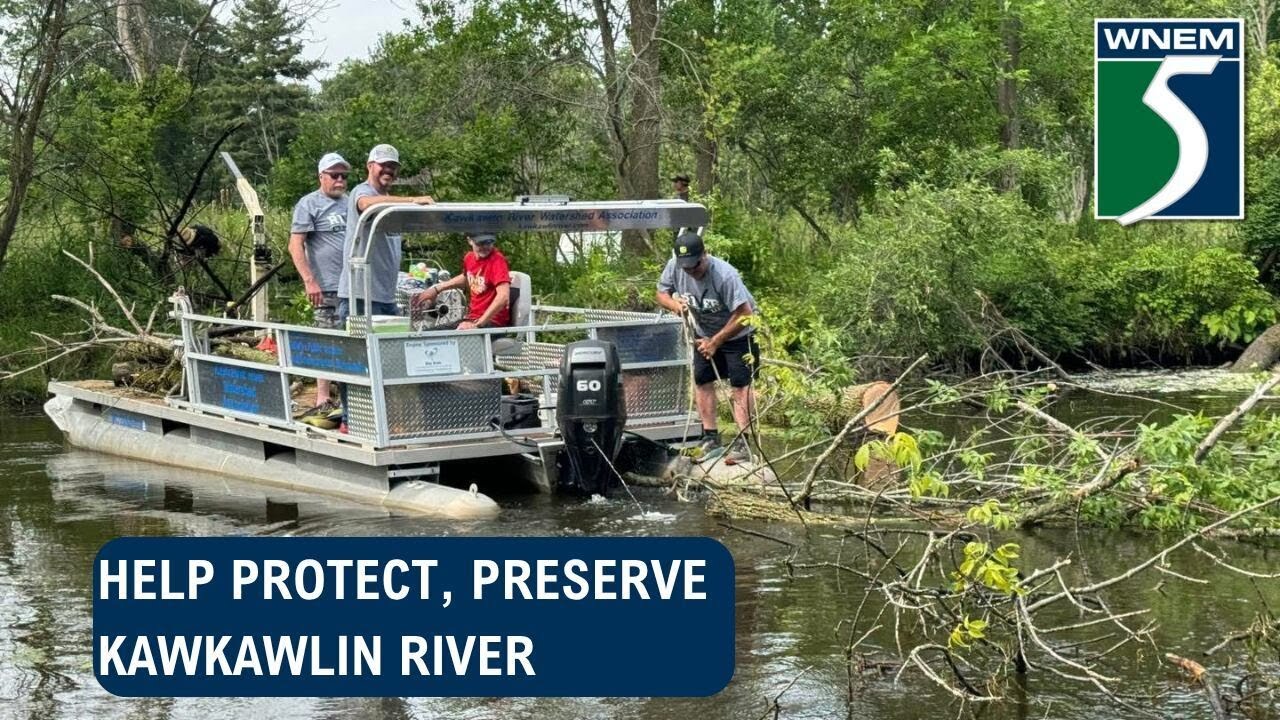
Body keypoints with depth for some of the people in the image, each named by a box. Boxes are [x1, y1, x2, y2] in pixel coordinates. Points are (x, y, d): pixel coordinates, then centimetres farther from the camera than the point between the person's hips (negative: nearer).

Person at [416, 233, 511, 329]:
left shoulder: (497, 260, -17)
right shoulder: (469, 257, 7)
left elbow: (503, 297, -30)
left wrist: (477, 324, -31)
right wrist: (437, 289, 26)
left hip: (492, 322, -8)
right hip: (472, 318, 8)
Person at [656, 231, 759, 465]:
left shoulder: (724, 275, -34)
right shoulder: (674, 267, -17)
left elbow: (744, 314, -32)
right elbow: (661, 293, 1)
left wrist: (715, 342, -25)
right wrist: (674, 304, -23)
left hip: (738, 334, -6)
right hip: (704, 334, 6)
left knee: (741, 385, -10)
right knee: (702, 382, 5)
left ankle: (743, 444, -12)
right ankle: (711, 440, 14)